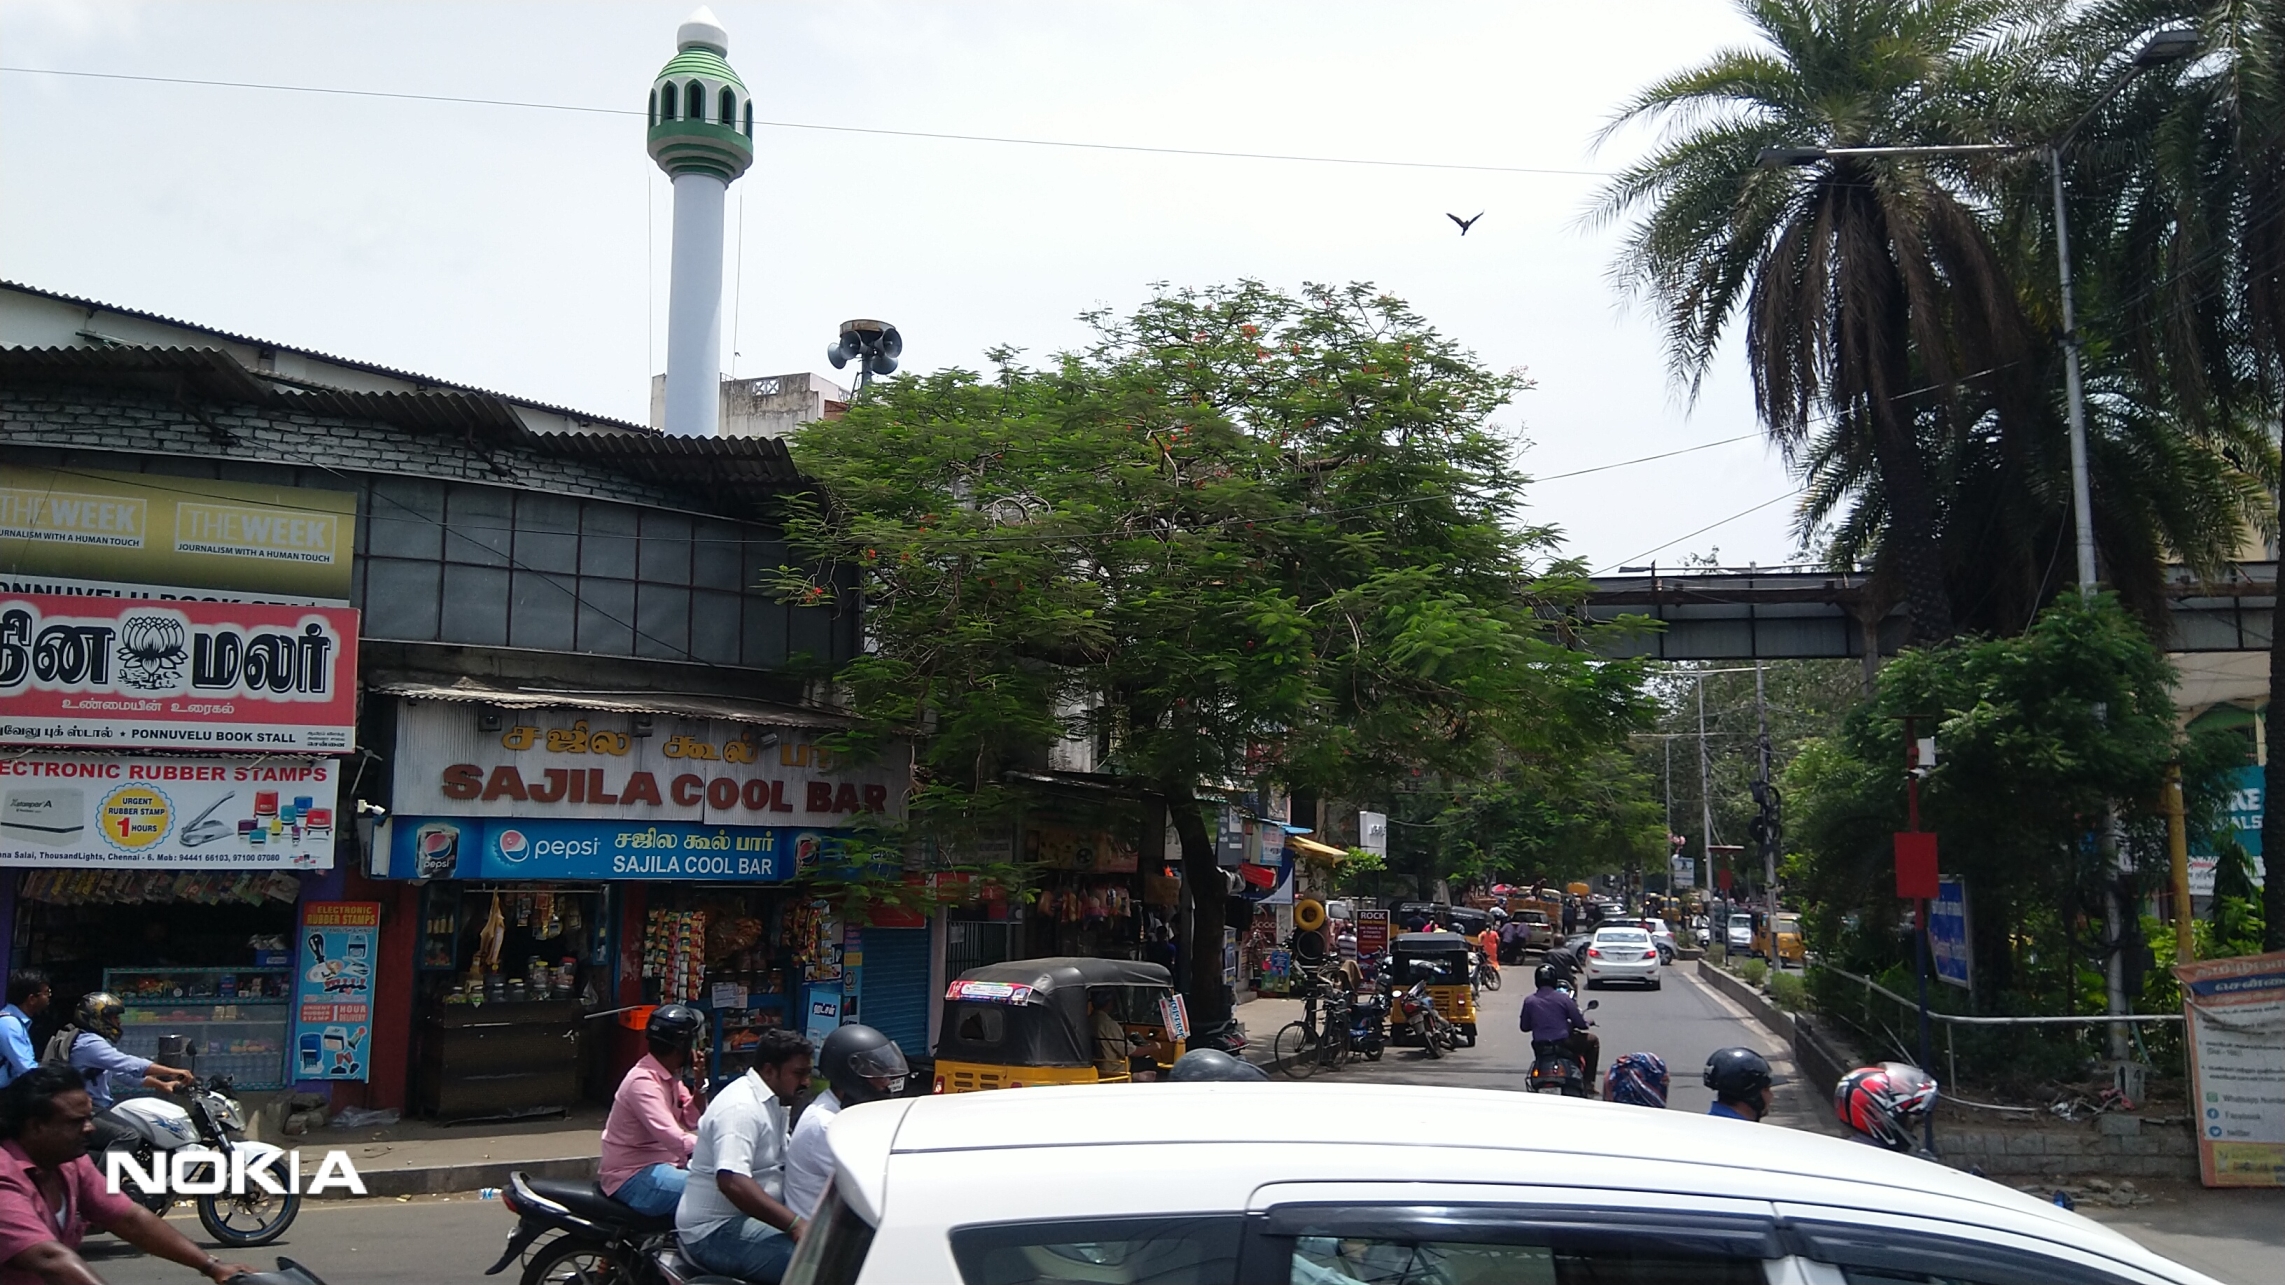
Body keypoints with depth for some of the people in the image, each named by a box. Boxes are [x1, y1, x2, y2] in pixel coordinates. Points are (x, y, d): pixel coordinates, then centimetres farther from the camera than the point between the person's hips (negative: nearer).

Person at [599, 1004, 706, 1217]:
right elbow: (675, 1141, -32)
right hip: (634, 1177, -10)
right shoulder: (644, 1082, -23)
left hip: (660, 1164, 10)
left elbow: (693, 1121, 10)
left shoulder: (668, 1076, 7)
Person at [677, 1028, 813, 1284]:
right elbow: (732, 1182, -31)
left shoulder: (771, 1103, 14)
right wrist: (794, 1224, -34)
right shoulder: (741, 1108, -19)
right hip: (716, 1231, -10)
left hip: (744, 1218, 11)